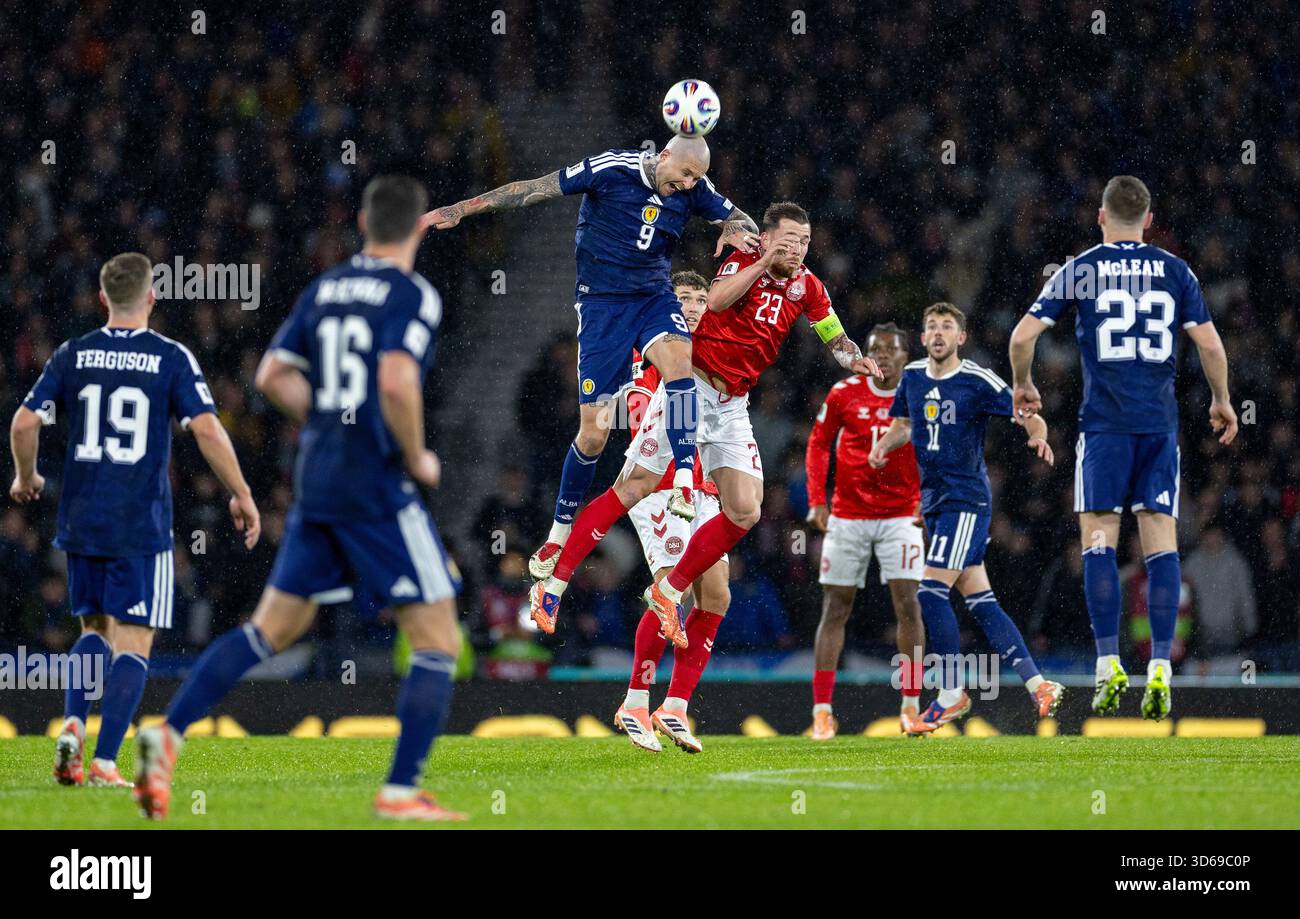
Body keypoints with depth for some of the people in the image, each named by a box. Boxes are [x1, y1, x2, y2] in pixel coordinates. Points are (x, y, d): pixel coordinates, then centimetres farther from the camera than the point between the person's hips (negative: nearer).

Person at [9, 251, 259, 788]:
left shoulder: (73, 356, 3)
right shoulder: (171, 359, -5)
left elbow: (24, 423, 1)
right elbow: (207, 429, -12)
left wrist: (25, 479, 20)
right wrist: (241, 496, -2)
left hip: (81, 522, 3)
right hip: (143, 527, -3)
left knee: (94, 629, 20)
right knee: (133, 644, 1)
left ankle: (72, 727, -2)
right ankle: (104, 763, -7)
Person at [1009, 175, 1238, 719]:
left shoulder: (1081, 270, 4)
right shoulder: (1175, 272, 7)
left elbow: (1023, 335, 1)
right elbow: (1210, 346, 2)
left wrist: (1023, 387, 19)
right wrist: (1221, 402, 19)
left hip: (1104, 423, -1)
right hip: (1160, 424, 1)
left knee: (1099, 538, 2)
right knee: (1161, 541, 1)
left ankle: (1109, 665, -7)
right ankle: (1160, 669, -7)